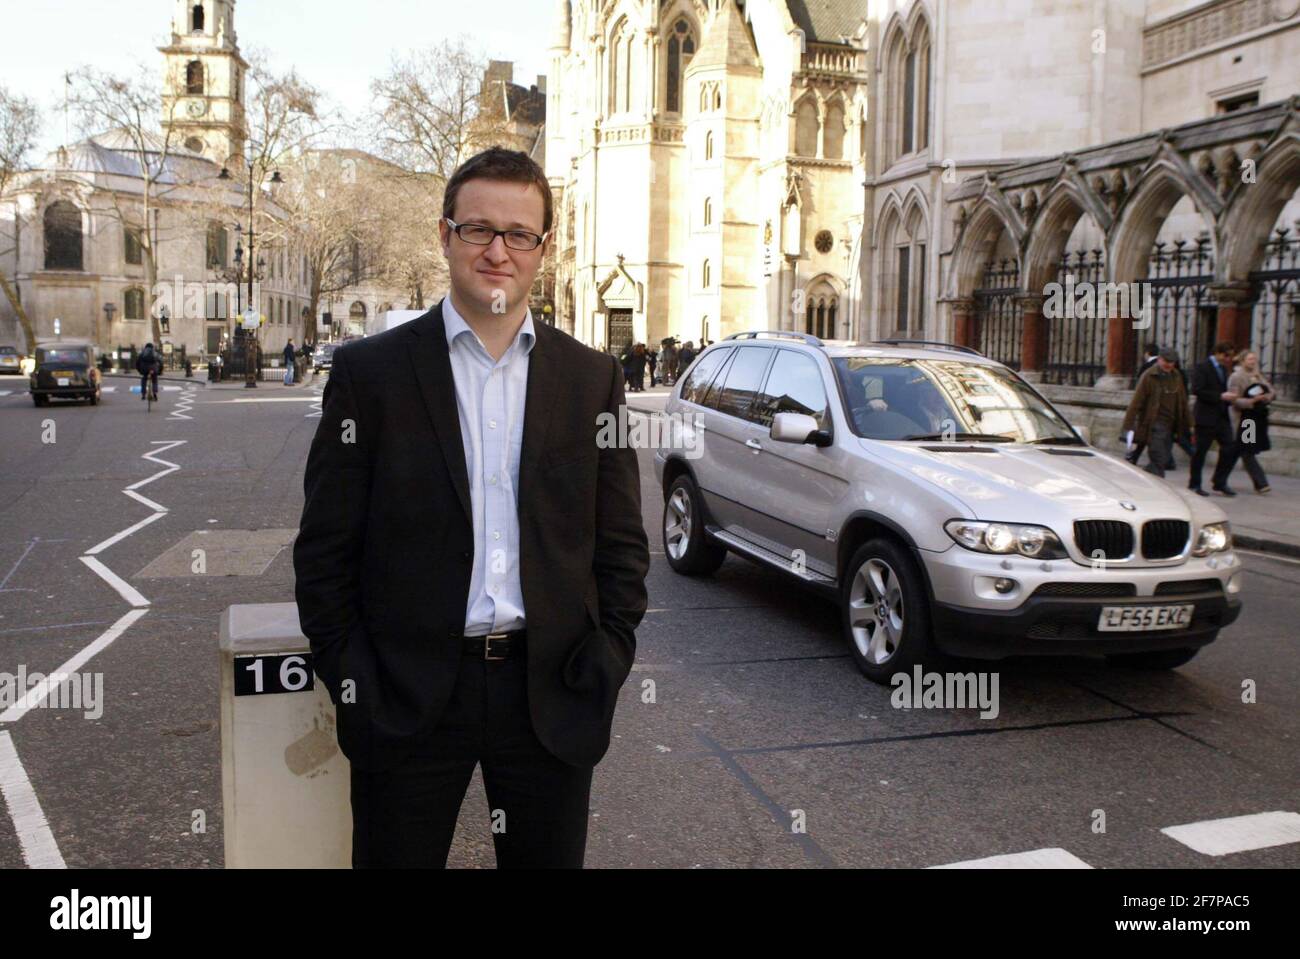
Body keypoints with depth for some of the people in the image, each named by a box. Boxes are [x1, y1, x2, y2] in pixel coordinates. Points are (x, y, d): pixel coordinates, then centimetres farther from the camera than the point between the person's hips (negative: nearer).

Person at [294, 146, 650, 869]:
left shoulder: (594, 378, 4)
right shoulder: (369, 371, -1)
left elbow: (623, 545, 7)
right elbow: (325, 550, 0)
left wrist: (606, 662, -2)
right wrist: (351, 682, -5)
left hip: (551, 696, 2)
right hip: (407, 698, -1)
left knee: (549, 856, 15)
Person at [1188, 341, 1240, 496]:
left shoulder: (1224, 369, 17)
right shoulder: (1202, 367, -8)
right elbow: (1197, 390, -18)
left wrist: (1228, 396, 4)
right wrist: (1221, 396, -20)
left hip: (1222, 417, 7)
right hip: (1206, 417, -7)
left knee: (1231, 449, 0)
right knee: (1201, 451, 1)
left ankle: (1219, 482, 12)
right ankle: (1194, 484, 12)